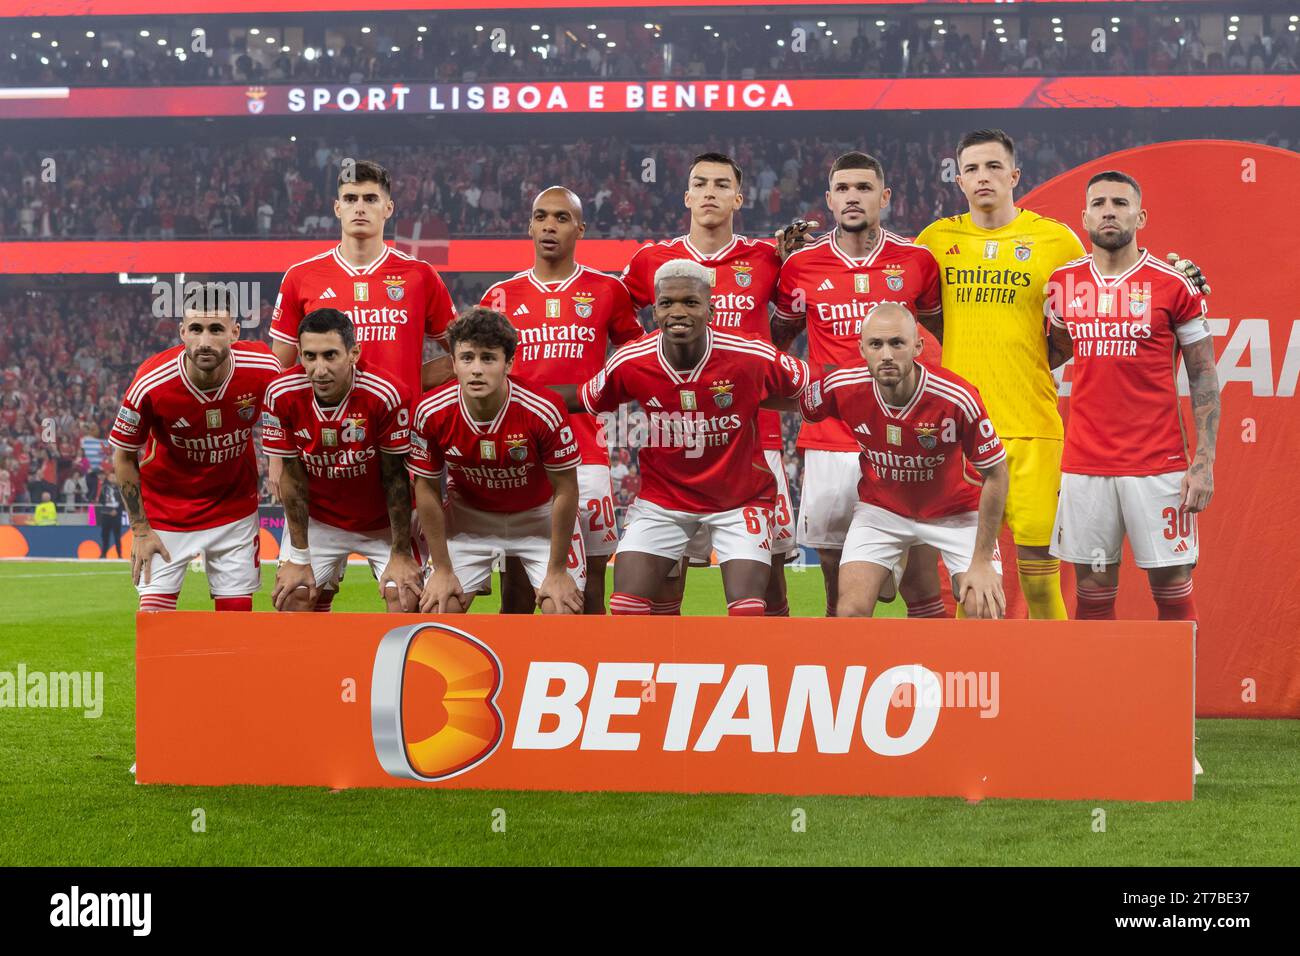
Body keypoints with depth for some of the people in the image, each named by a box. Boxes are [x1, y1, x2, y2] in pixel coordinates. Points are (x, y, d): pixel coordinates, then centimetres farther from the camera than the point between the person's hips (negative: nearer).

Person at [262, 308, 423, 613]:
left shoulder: (386, 394, -28)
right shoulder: (281, 395, -20)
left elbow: (395, 477, -16)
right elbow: (292, 476, -10)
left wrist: (401, 555, -13)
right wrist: (299, 558, -7)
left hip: (383, 520, -2)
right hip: (318, 520, 2)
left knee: (405, 601, -12)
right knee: (293, 599, -4)